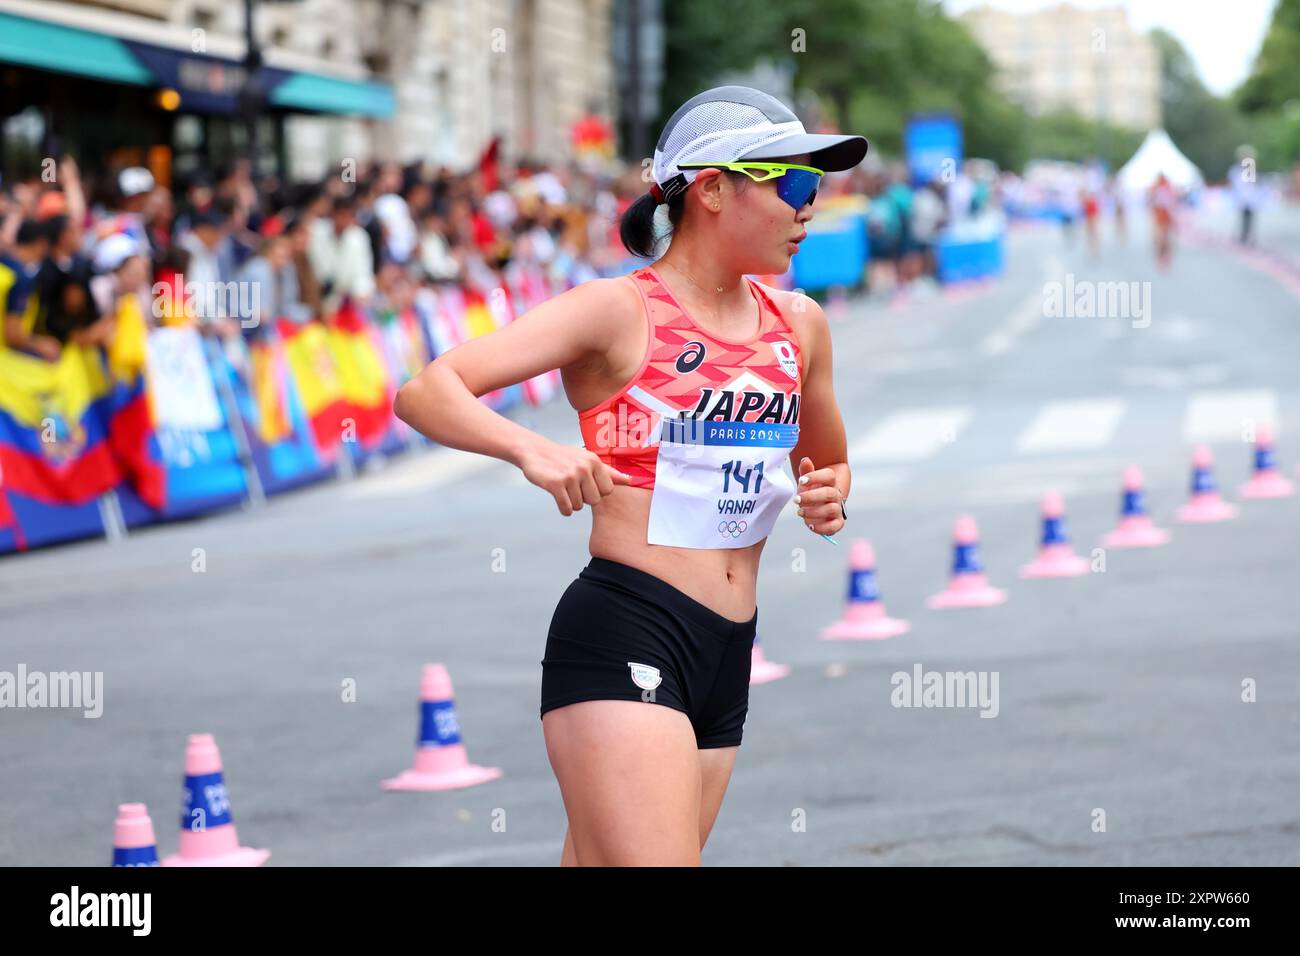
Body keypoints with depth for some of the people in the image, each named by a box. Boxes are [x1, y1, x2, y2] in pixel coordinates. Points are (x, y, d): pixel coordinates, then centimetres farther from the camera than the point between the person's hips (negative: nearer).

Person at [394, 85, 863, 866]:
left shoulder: (800, 325, 13)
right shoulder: (619, 312, -6)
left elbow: (829, 459, 32)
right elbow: (425, 393, -12)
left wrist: (829, 498, 8)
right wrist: (530, 447, -30)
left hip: (727, 655, 7)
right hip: (624, 633, -7)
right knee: (655, 857, -21)